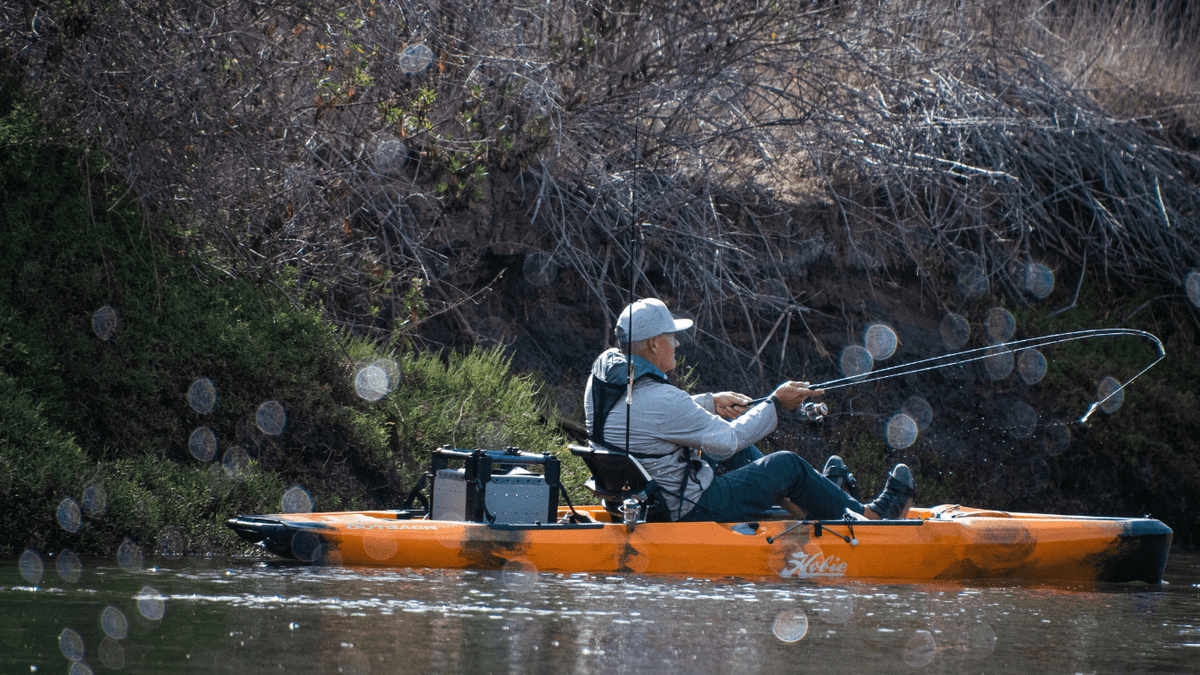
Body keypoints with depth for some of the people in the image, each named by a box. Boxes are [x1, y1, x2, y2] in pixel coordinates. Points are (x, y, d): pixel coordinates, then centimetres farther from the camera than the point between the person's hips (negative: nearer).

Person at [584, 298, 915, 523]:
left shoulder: (604, 371, -2)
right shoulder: (658, 399, -30)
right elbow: (728, 440, -20)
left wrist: (711, 402, 18)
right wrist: (776, 403, -7)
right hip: (687, 512, -10)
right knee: (787, 465, 3)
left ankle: (819, 491, 43)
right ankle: (867, 516, 22)